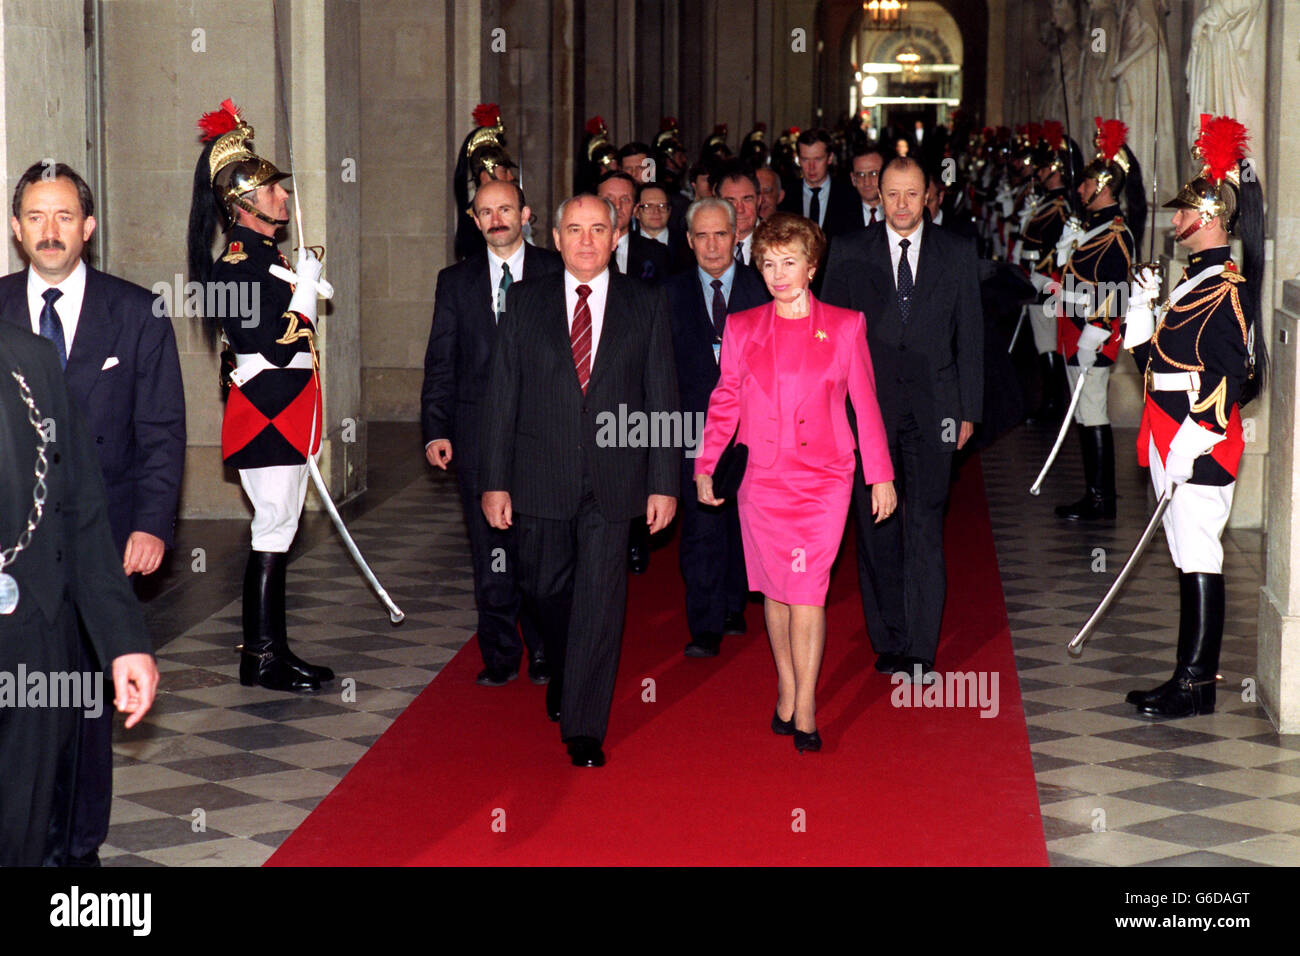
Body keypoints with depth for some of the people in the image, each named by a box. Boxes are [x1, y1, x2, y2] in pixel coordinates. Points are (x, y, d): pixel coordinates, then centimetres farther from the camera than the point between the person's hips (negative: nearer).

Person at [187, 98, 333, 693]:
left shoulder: (265, 255, 15)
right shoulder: (239, 262, -15)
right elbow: (278, 346, -21)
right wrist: (307, 286, -15)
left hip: (285, 411, 10)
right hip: (264, 411, -10)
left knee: (279, 530, 12)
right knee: (274, 530, -6)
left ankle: (271, 649, 19)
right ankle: (261, 658, 1)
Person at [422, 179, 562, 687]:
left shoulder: (556, 274, 5)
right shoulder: (456, 281, 10)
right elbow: (440, 363, 9)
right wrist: (436, 430, -1)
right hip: (478, 431, 2)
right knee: (491, 549, 5)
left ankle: (544, 651, 14)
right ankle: (500, 654, 14)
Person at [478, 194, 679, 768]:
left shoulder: (646, 305, 4)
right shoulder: (525, 301, 5)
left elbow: (661, 398, 3)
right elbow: (501, 394, 3)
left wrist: (663, 482, -2)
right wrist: (494, 480, -2)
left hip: (613, 480, -1)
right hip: (540, 478, 1)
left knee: (599, 598, -2)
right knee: (544, 589, 11)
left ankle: (584, 728, 5)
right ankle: (563, 677, 40)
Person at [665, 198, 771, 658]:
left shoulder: (762, 288, 3)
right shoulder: (672, 293, 6)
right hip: (696, 425, -1)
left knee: (743, 521, 12)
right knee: (702, 526, -7)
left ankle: (733, 607, 30)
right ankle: (705, 628, -6)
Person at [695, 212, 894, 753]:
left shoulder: (845, 326, 2)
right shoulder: (742, 328, 6)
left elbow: (865, 403, 6)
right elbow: (725, 401, 11)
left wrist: (880, 476, 6)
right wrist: (705, 466, 5)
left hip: (823, 477, -2)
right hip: (763, 480, 2)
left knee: (808, 590, -8)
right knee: (775, 589, 7)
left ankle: (803, 709, -2)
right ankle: (787, 689, 20)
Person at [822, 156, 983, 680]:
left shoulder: (956, 254, 7)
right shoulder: (849, 253, 6)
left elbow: (970, 337, 8)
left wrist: (968, 411, 4)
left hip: (931, 410, -1)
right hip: (867, 406, 1)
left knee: (925, 530, -6)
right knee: (876, 529, 5)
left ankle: (920, 650, -3)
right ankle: (888, 641, 17)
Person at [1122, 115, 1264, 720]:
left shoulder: (1227, 287, -13)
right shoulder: (1195, 279, 15)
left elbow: (1225, 375, -19)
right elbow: (1157, 360, 18)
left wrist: (1191, 444, -22)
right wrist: (1143, 307, 8)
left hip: (1201, 447, -10)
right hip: (1174, 444, 10)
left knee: (1199, 562, -6)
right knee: (1189, 561, 12)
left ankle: (1195, 686, -2)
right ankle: (1191, 679, 19)